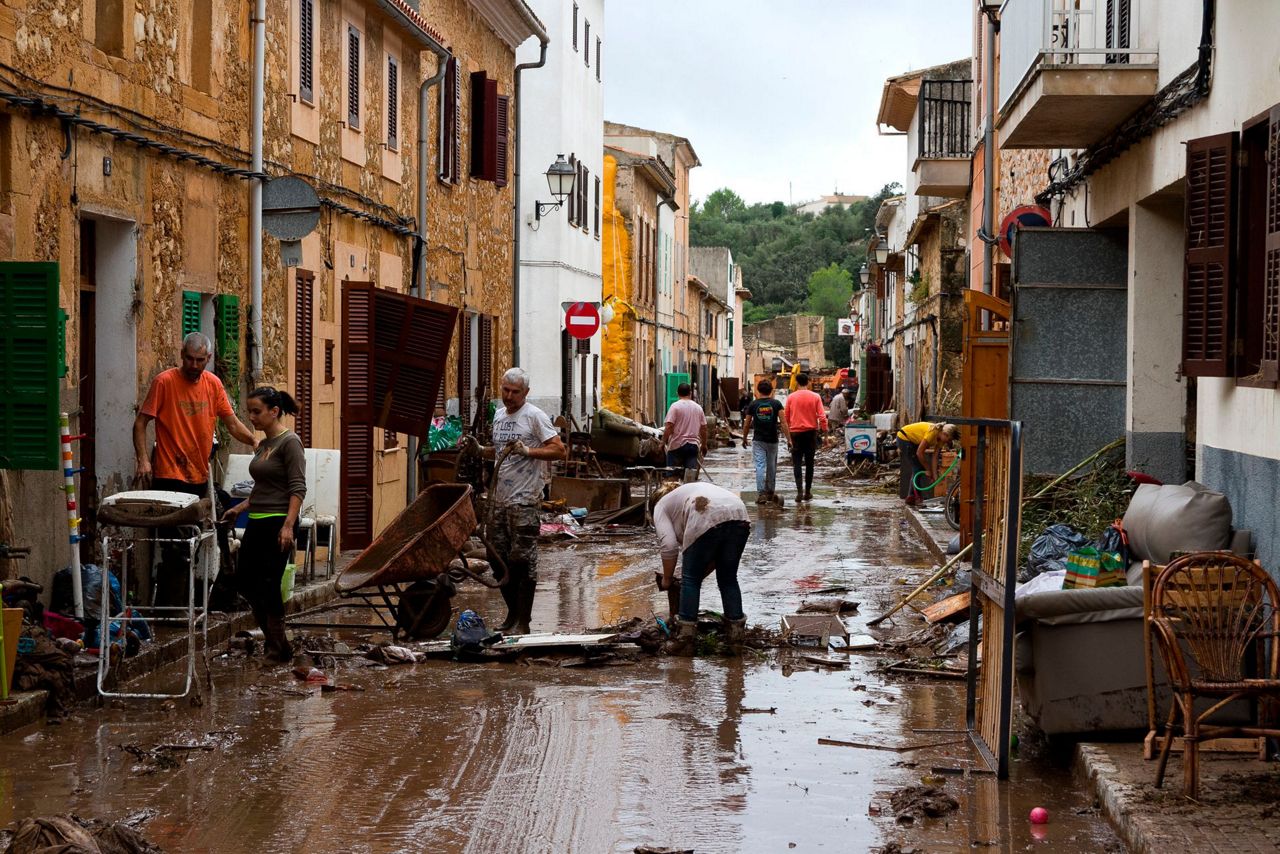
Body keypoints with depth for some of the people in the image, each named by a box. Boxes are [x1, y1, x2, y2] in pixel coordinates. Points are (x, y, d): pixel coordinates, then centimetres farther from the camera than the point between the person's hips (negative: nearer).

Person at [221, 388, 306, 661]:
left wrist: (288, 526, -24)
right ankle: (273, 638, 22)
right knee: (244, 582, 9)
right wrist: (238, 509, 18)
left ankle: (279, 649, 5)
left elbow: (298, 488, -16)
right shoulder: (262, 446, 16)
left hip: (278, 523, -9)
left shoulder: (290, 442, -10)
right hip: (256, 523, 9)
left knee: (268, 585, -7)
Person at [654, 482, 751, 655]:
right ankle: (735, 636, 22)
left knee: (690, 580, 8)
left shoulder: (661, 507, 23)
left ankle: (684, 640, 9)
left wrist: (667, 579, 19)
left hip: (708, 522, -6)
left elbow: (668, 545, 7)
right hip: (740, 517, 6)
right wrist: (701, 574, 38)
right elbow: (718, 551, 36)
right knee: (728, 579, 20)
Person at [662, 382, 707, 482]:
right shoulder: (698, 408, 8)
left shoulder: (675, 406, -6)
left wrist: (663, 442, -5)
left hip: (677, 445, -4)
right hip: (694, 444, 4)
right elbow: (703, 428, 12)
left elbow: (669, 427, -13)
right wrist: (704, 444, 23)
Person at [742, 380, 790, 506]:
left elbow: (747, 424, 4)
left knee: (760, 467, -4)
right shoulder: (776, 404, -3)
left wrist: (744, 438, 19)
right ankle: (770, 493, 23)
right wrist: (788, 439, -7)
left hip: (758, 441, -1)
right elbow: (783, 423, -9)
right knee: (772, 467, 14)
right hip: (772, 441, 1)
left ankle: (761, 493, -14)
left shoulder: (753, 404, -2)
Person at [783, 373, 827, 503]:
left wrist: (788, 435, 14)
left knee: (797, 463, -1)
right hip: (811, 432, 1)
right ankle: (808, 492, 13)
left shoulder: (791, 397, -2)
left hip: (796, 433, -1)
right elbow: (822, 416, -7)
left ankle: (799, 491, -16)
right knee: (809, 463, 10)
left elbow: (786, 418, 4)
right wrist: (824, 430, 0)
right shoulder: (815, 397, -2)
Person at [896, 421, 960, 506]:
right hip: (904, 438, -9)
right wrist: (928, 470, -16)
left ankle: (910, 497, 13)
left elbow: (934, 457, -3)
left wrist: (935, 476, -7)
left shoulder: (940, 438, -6)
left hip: (912, 441, 9)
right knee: (917, 468, -11)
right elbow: (919, 453, -27)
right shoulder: (932, 432, -31)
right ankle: (916, 498, -8)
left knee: (919, 468, 7)